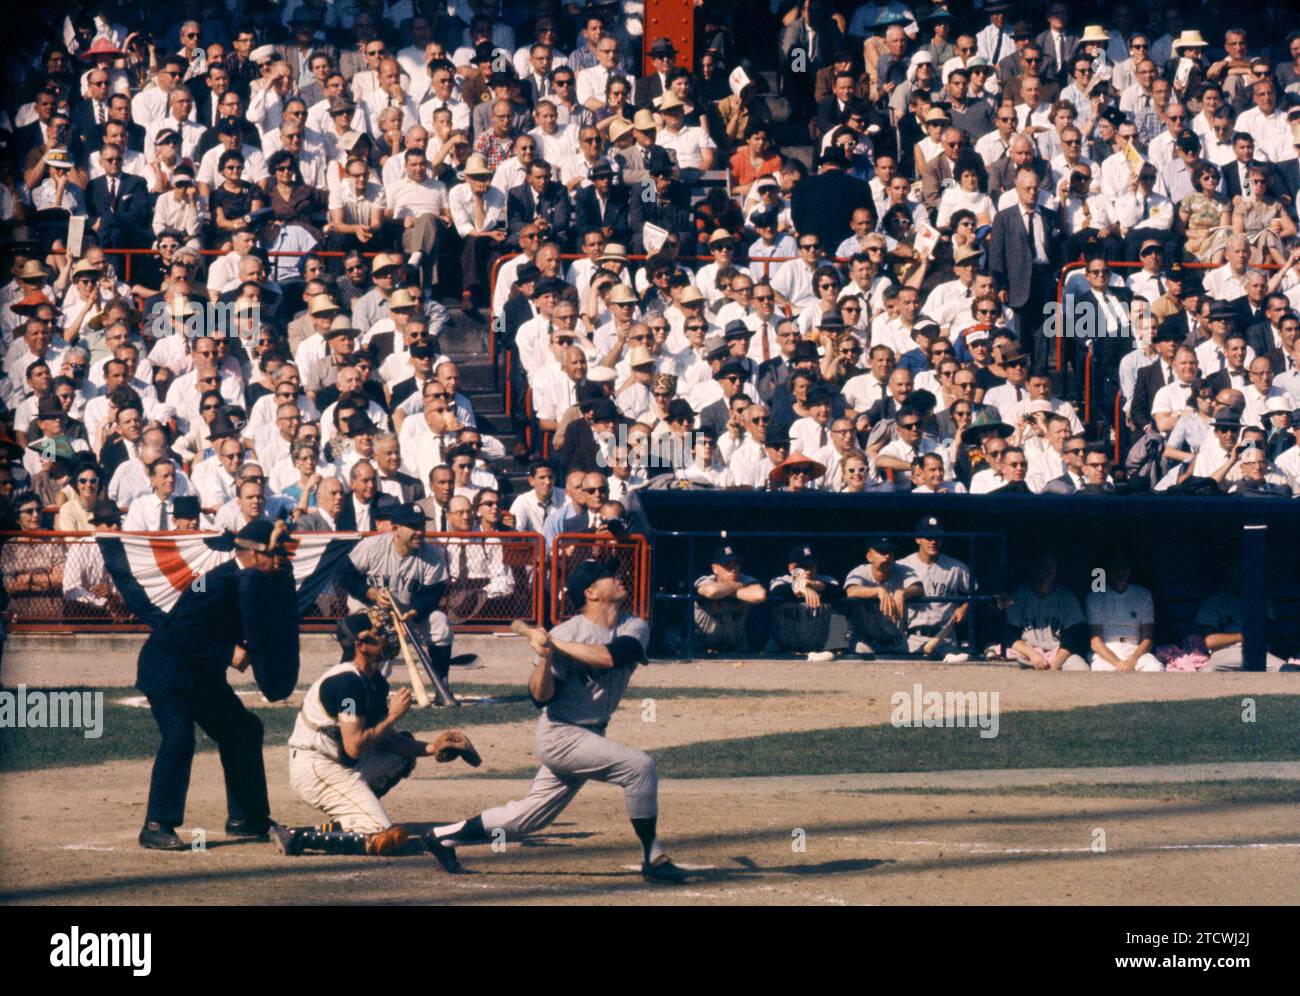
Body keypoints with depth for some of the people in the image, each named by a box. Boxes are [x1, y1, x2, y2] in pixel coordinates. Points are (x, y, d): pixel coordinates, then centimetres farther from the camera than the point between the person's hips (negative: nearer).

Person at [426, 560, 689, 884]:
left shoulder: (635, 627, -1)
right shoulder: (567, 632, -14)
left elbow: (610, 657, -22)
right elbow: (540, 696, -15)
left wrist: (556, 645, -24)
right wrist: (545, 657, -32)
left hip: (591, 735, 6)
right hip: (561, 735, -6)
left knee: (530, 817, 13)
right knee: (639, 766, -21)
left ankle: (443, 837, 27)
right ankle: (653, 858, -12)